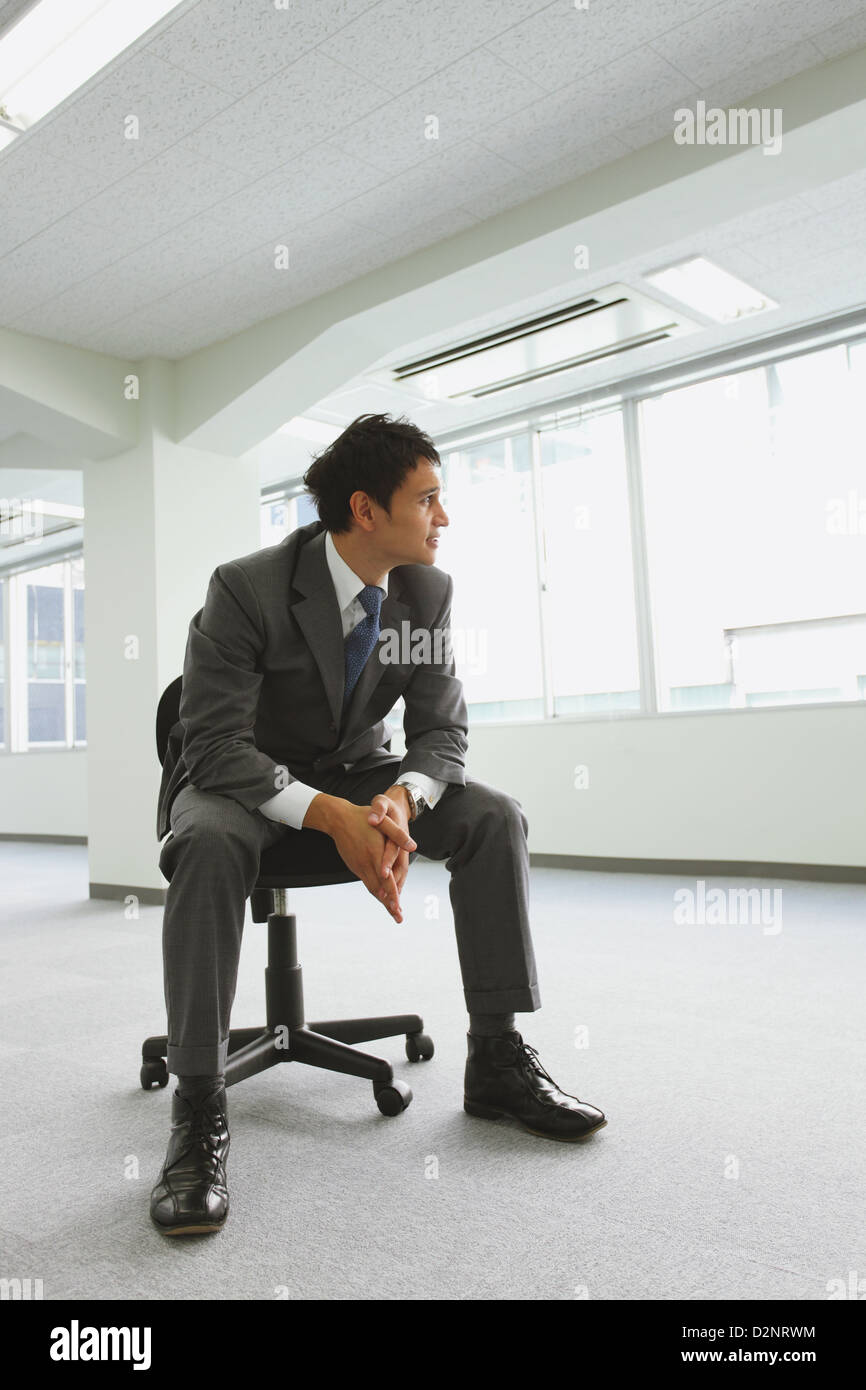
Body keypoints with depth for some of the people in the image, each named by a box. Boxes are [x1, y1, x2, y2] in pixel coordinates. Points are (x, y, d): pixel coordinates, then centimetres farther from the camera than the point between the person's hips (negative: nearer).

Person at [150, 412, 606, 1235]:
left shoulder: (428, 592, -8)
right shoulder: (246, 589, -22)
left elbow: (442, 729, -5)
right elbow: (214, 743, -25)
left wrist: (398, 800, -29)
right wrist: (330, 816, -38)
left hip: (355, 774, 4)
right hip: (241, 778, -4)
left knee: (495, 817, -16)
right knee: (209, 843, -38)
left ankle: (497, 1059, -6)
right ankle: (198, 1112, -25)